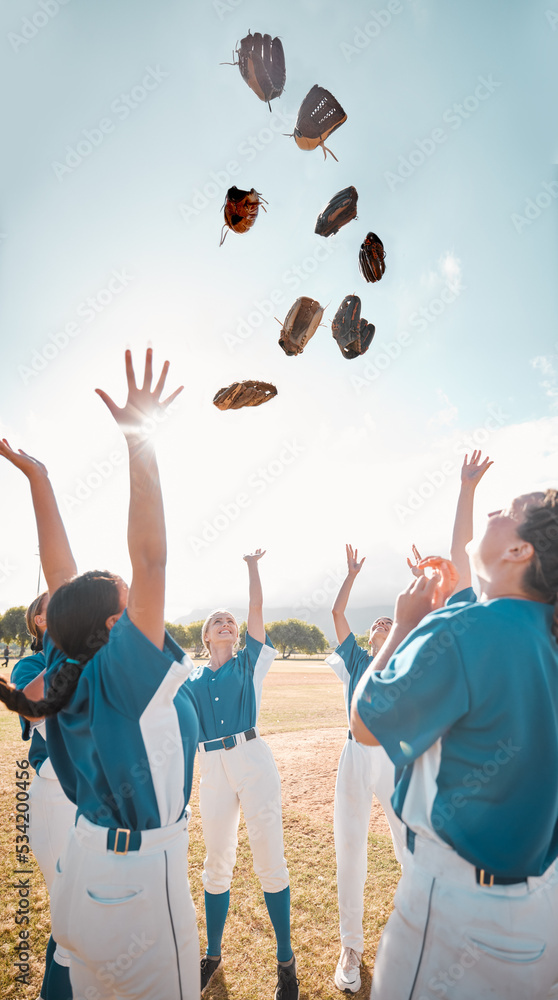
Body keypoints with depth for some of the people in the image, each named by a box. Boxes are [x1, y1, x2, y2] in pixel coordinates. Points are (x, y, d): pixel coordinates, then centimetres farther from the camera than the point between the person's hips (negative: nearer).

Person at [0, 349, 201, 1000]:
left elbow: (58, 569, -3)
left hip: (86, 857, 7)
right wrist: (140, 439, -35)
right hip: (139, 873, -7)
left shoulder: (67, 666, -8)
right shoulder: (124, 670, -27)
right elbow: (150, 556, -36)